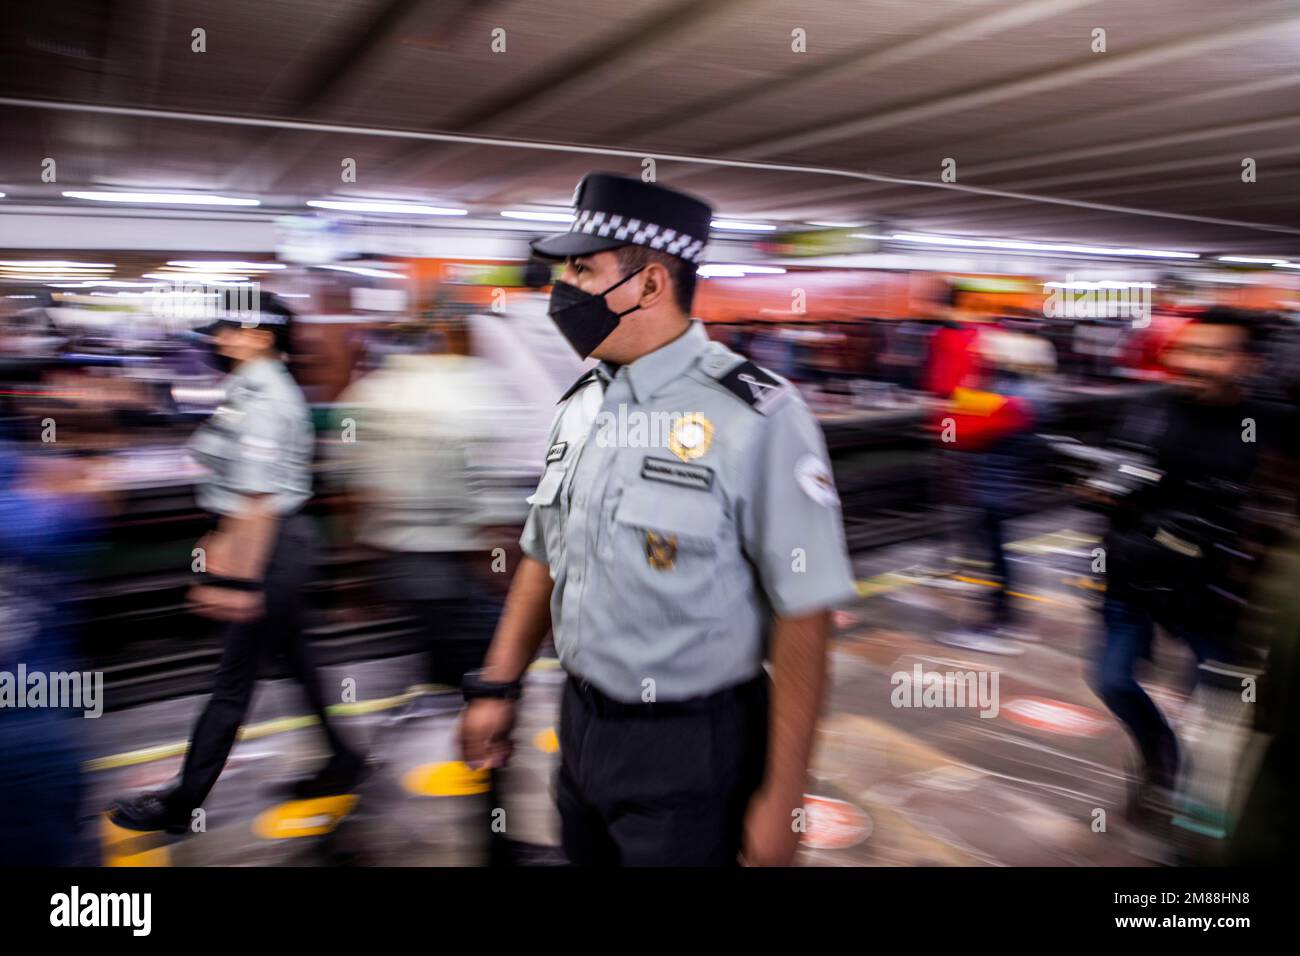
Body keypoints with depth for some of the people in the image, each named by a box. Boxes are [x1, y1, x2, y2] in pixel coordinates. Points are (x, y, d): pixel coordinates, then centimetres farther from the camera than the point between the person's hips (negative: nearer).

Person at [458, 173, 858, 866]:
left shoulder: (756, 417, -19)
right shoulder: (582, 405, 3)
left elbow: (802, 618, -18)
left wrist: (781, 796, -16)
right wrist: (496, 686, 11)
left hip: (689, 755, -6)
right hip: (581, 725, 7)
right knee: (585, 855, 22)